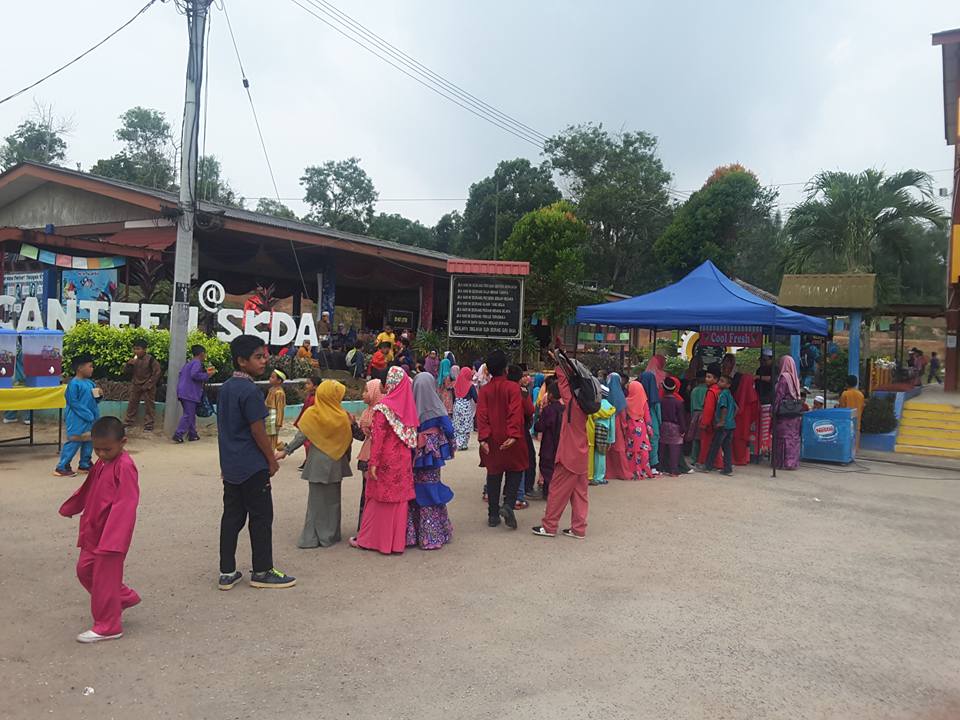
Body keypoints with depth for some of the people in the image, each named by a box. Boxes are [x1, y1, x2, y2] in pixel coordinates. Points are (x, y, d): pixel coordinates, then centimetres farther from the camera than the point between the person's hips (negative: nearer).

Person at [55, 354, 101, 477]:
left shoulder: (90, 383, 10)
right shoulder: (74, 384, -15)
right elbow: (74, 403, -17)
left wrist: (98, 396, -3)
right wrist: (87, 415, -18)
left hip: (91, 419, 8)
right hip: (78, 420, -8)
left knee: (89, 442, 14)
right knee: (74, 442, -6)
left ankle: (85, 465, 26)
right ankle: (61, 467, 2)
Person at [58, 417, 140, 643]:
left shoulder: (124, 467, -21)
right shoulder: (102, 463, 7)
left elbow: (125, 505, -25)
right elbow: (89, 490, 24)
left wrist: (112, 537, -29)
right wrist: (70, 508, 35)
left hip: (112, 534, -9)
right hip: (93, 531, 9)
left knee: (104, 578, 0)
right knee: (85, 569, 18)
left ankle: (107, 626, 15)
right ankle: (124, 597, 32)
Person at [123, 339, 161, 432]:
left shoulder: (150, 359, -17)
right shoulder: (134, 359, 0)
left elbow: (157, 372, -14)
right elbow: (128, 371, 7)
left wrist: (149, 384, -15)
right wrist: (129, 364, -15)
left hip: (148, 386, -6)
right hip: (136, 385, 6)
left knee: (149, 406, 0)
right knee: (132, 403, 13)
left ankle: (148, 425, 7)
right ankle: (129, 422, 25)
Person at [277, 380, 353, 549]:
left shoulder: (311, 414, -8)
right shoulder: (343, 416, -6)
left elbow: (301, 436, -10)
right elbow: (348, 440, 2)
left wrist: (286, 451, -3)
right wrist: (345, 460, 16)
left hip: (317, 463, -1)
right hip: (335, 464, 1)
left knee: (316, 499, 7)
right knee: (333, 499, 12)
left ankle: (313, 536, 6)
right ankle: (331, 534, 18)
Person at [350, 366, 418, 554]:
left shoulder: (384, 406, -14)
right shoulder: (408, 405, 2)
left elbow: (378, 436, -16)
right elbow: (411, 434, 7)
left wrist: (373, 462, -14)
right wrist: (408, 455, 15)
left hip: (385, 461, -4)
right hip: (403, 460, 4)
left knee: (378, 498, 7)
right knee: (400, 498, 10)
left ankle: (367, 538, 19)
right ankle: (398, 540, 17)